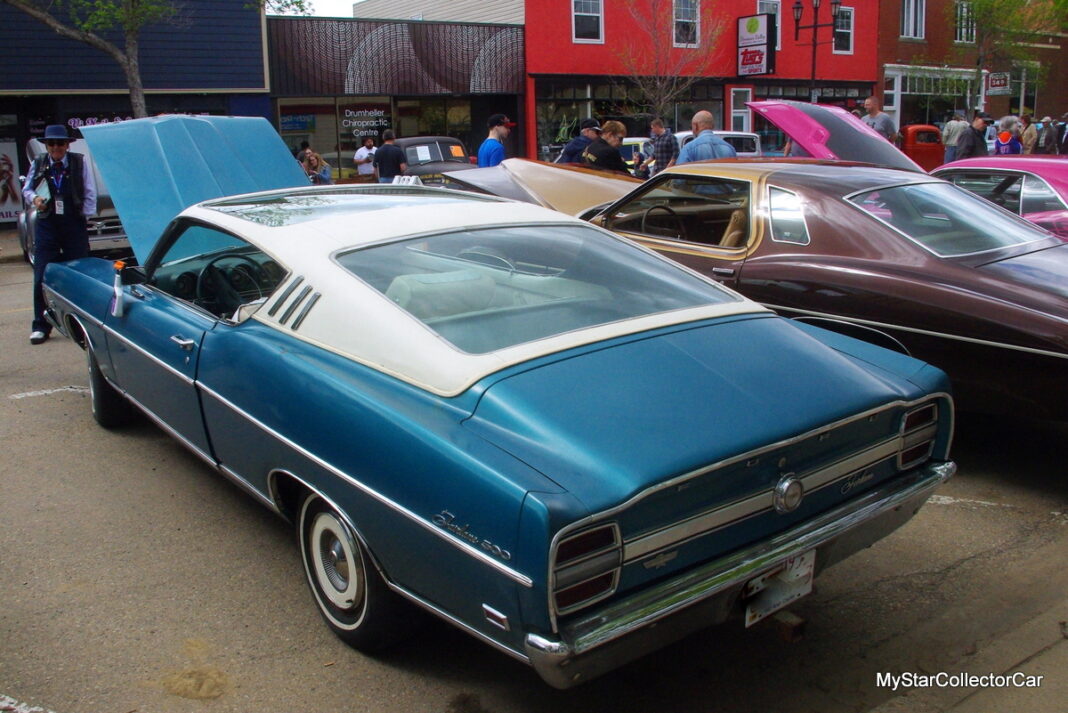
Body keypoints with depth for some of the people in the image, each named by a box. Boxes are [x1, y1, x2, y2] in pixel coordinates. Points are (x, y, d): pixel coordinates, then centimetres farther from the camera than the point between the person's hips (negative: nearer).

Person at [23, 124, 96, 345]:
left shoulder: (80, 162, -1)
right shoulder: (38, 164, 5)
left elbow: (90, 193, 4)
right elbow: (27, 189, 14)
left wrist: (85, 214, -2)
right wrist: (34, 198, -7)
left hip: (75, 224, -1)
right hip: (47, 225, 1)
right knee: (42, 277, -1)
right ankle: (40, 326, 6)